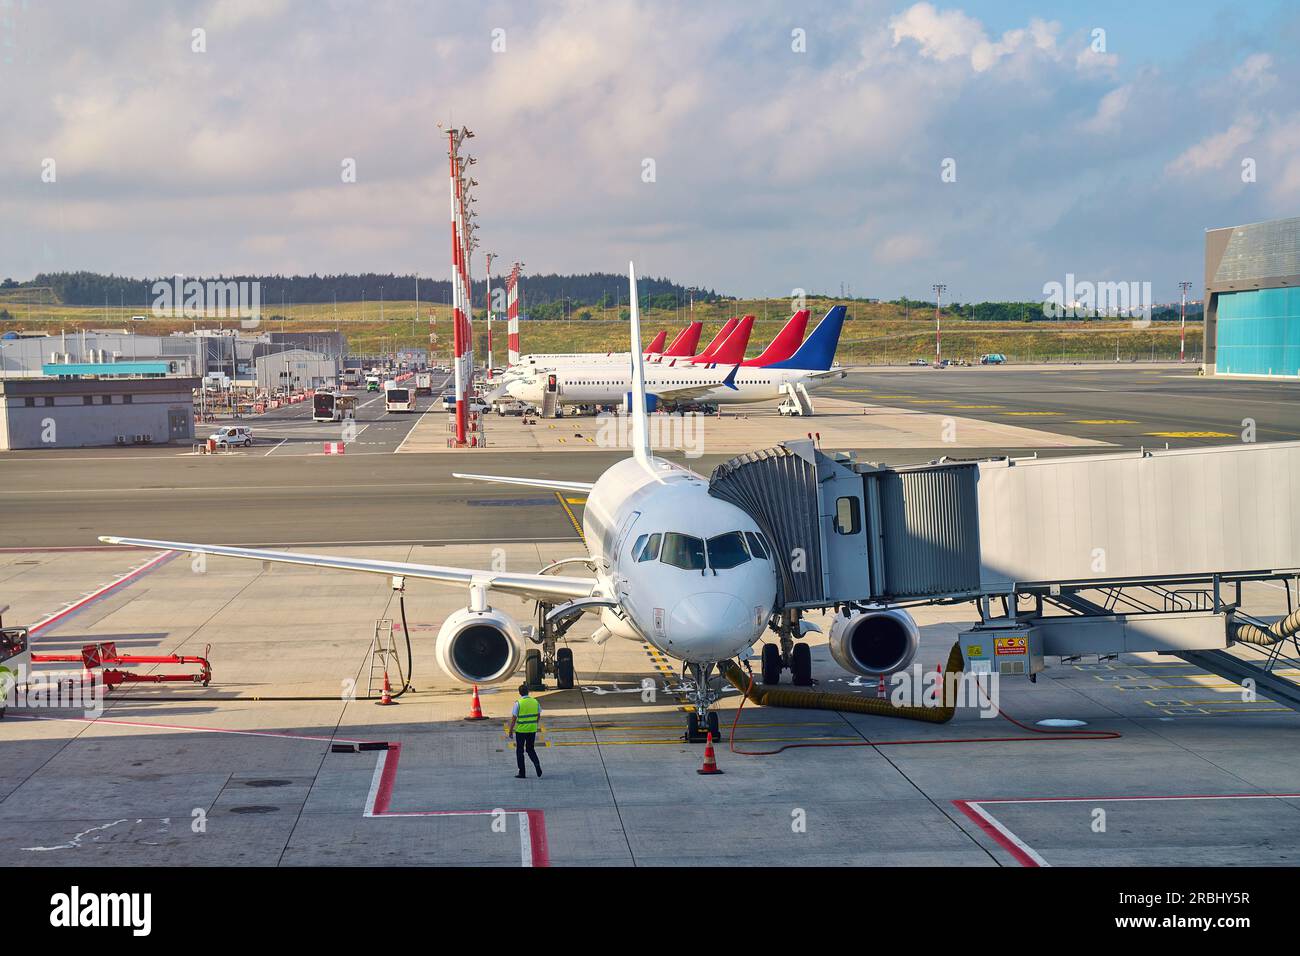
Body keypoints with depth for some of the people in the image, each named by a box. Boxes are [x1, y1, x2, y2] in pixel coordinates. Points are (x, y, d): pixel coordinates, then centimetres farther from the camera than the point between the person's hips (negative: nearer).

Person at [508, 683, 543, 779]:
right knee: (530, 749, 19)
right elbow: (539, 716, 9)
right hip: (532, 730, 4)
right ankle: (537, 764, -5)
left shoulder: (518, 703, -13)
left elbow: (513, 719, -12)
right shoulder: (535, 702, 0)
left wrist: (511, 731, -3)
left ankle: (522, 773, 11)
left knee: (519, 751, 10)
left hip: (520, 730, -4)